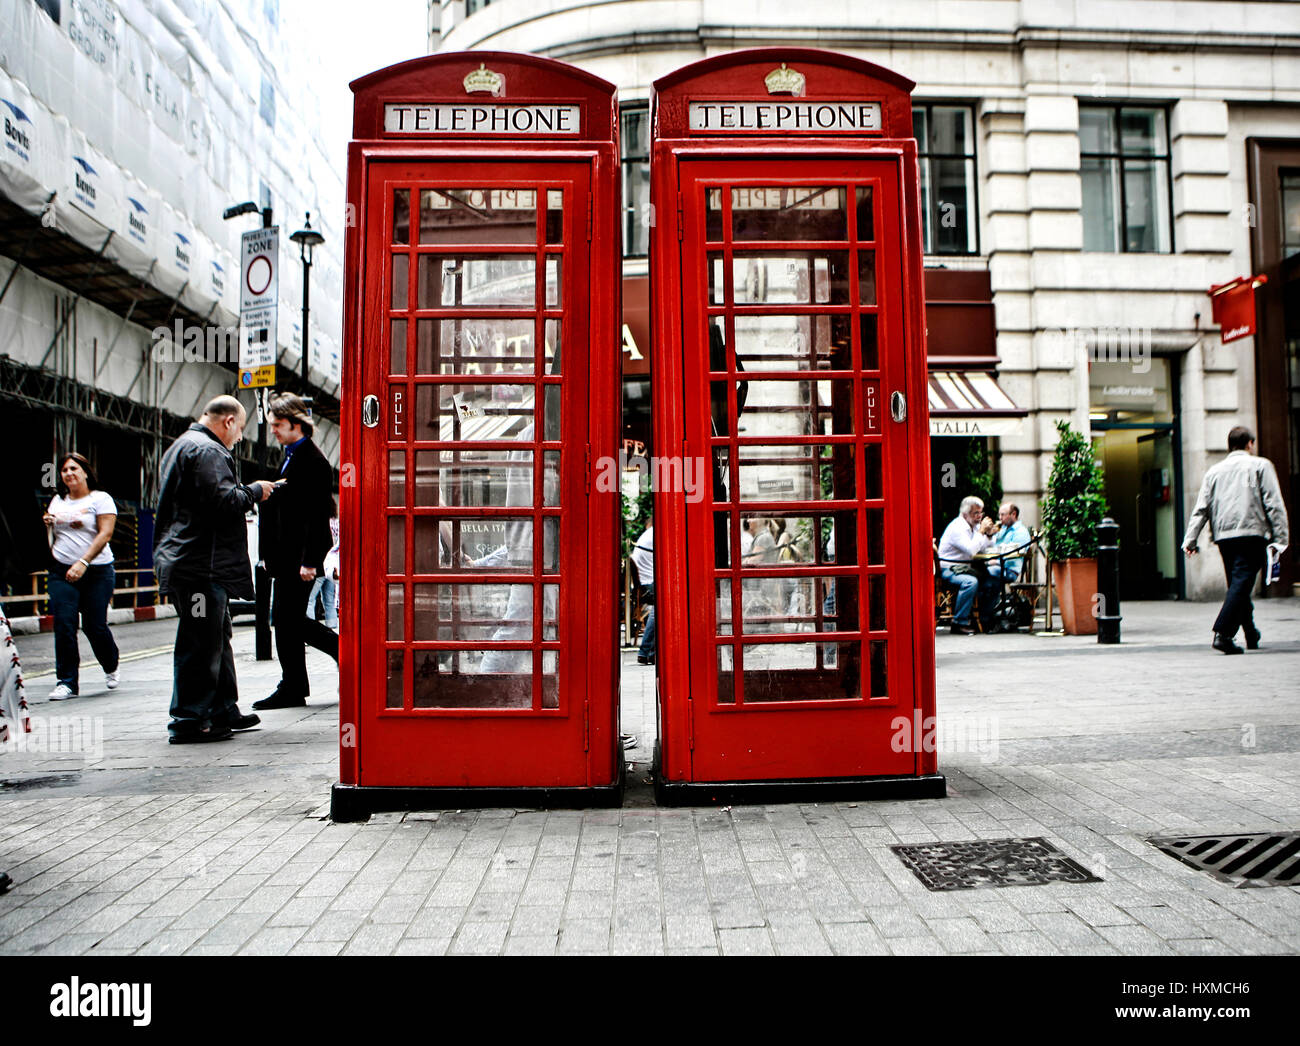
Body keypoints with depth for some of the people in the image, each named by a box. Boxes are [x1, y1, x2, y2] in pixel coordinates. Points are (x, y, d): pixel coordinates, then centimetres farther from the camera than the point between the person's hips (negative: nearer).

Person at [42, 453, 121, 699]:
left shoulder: (100, 499, -1)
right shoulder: (57, 501, 15)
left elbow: (105, 534, -11)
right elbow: (49, 532, 26)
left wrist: (83, 563, -21)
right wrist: (45, 524, 1)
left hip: (97, 571, -4)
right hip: (61, 570, 4)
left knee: (95, 625, -1)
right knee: (63, 623, -7)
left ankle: (111, 669, 26)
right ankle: (67, 681, 0)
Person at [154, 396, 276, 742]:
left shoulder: (180, 446, 22)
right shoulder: (207, 451, -14)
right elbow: (223, 502, -24)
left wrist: (245, 494, 19)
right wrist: (254, 492, -8)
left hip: (182, 561, 11)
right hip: (201, 566, -11)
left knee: (216, 638, 17)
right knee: (201, 643, -5)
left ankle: (224, 712, 25)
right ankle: (190, 721, 2)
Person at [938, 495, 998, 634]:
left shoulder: (974, 525, 12)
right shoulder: (957, 527, -17)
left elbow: (985, 548, 16)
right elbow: (971, 551, -29)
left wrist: (989, 534, -1)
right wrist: (981, 531, -20)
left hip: (964, 568, 9)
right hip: (950, 570, -9)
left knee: (992, 583, -5)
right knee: (970, 582, -35)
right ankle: (959, 623, -28)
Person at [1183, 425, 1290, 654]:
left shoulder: (1214, 471, 16)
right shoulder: (1260, 466, 6)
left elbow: (1201, 509, 10)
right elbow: (1274, 504, -2)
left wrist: (1190, 540, 7)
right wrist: (1281, 538, -3)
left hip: (1223, 536, 5)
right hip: (1251, 534, -5)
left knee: (1238, 584, 14)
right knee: (1241, 584, -10)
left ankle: (1252, 636, 21)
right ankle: (1222, 634, -23)